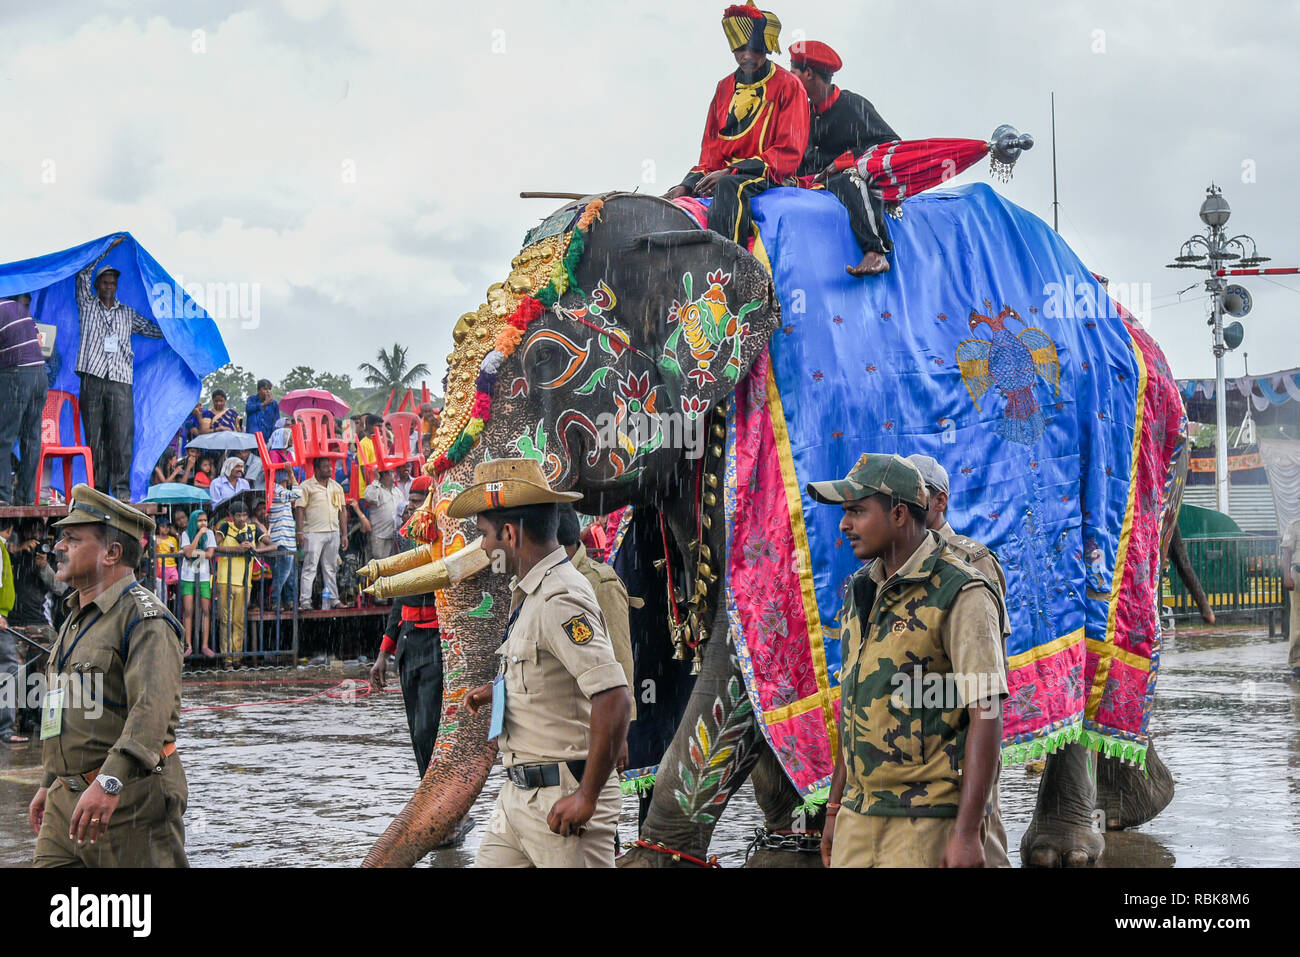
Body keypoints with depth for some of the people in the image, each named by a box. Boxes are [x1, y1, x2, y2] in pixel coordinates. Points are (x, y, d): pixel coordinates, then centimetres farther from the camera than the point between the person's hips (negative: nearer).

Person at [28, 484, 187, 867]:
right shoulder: (77, 619, 18)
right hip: (68, 802, 9)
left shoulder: (145, 618, -14)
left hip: (130, 801, -9)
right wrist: (50, 785, 27)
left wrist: (110, 782, -37)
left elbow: (153, 709, -27)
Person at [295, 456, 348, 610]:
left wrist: (344, 534, 12)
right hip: (314, 532, -5)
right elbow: (299, 509, -6)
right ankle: (305, 601, -8)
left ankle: (333, 599, 13)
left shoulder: (337, 487, 15)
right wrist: (300, 532, -14)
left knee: (331, 568, 9)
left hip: (333, 532, 5)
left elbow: (342, 511, 17)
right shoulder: (306, 486, -1)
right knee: (310, 567, -8)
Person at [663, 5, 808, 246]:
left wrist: (732, 172, -17)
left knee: (728, 187, -38)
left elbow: (789, 152, -7)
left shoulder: (787, 86, 1)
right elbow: (711, 147, 17)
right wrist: (689, 184, -3)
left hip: (766, 177, -7)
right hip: (723, 173, 7)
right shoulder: (725, 88, 18)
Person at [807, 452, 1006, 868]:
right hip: (861, 817, 7)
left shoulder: (962, 594, -11)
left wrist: (967, 832, -21)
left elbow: (986, 716, -16)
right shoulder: (862, 591, 13)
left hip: (930, 819, -7)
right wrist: (835, 808, 19)